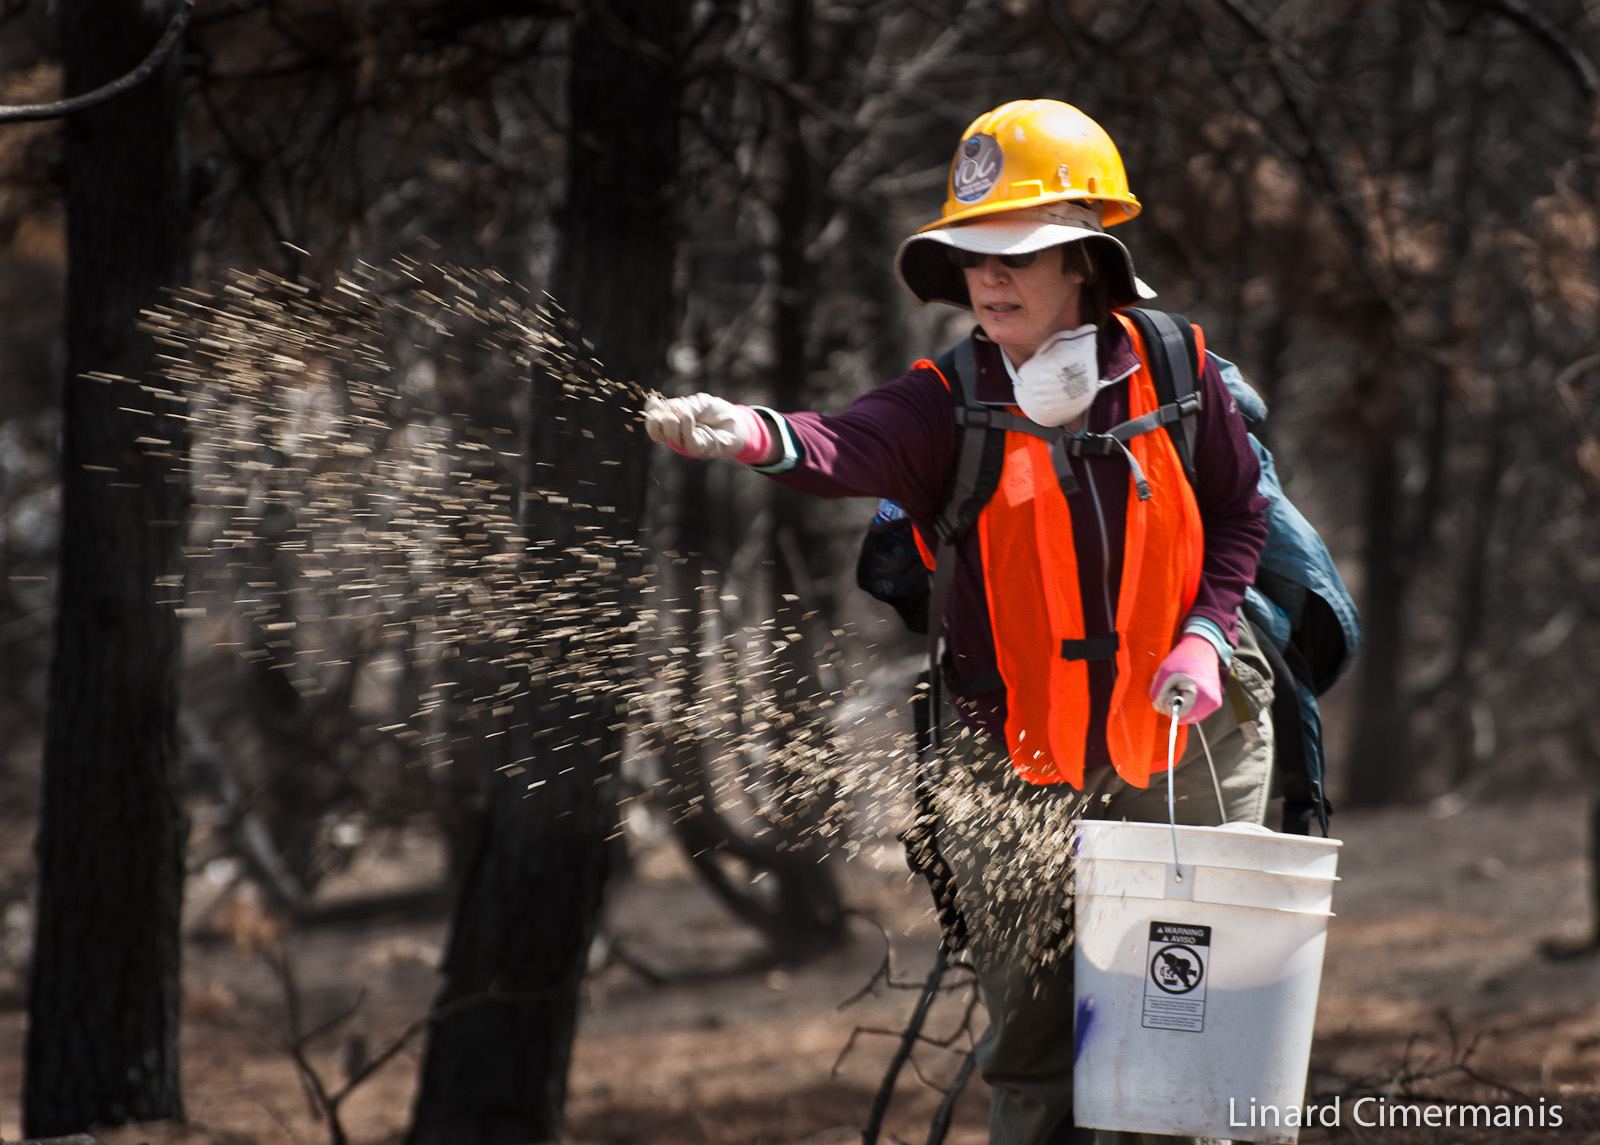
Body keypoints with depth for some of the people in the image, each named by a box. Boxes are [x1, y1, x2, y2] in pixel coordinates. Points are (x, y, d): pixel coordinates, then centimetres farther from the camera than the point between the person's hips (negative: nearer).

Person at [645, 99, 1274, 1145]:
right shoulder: (952, 404, -9)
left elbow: (1241, 517, 9)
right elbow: (852, 449, -30)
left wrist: (1207, 636, -8)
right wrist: (759, 435, -52)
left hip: (1187, 747, 1)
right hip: (1015, 765, -1)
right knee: (1035, 1035, 0)